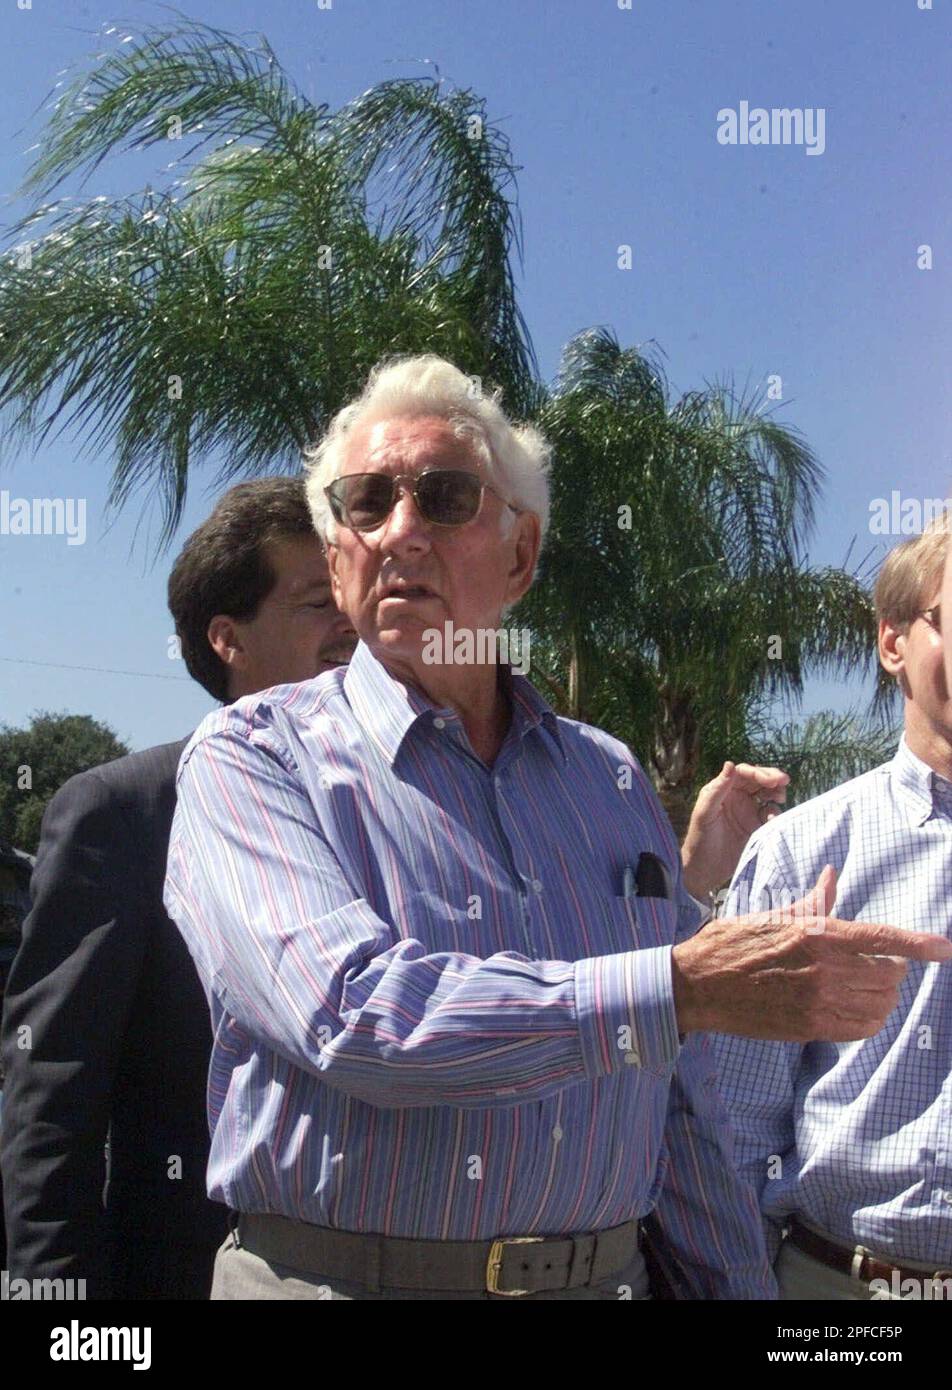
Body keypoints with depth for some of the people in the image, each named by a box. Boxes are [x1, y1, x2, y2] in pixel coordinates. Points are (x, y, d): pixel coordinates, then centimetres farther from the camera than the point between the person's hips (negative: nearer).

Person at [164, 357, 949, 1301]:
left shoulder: (613, 781, 6)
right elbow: (350, 1016, -26)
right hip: (337, 1272, -4)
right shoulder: (252, 757, -9)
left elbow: (682, 1111, 9)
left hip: (600, 1275, 4)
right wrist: (683, 987, -26)